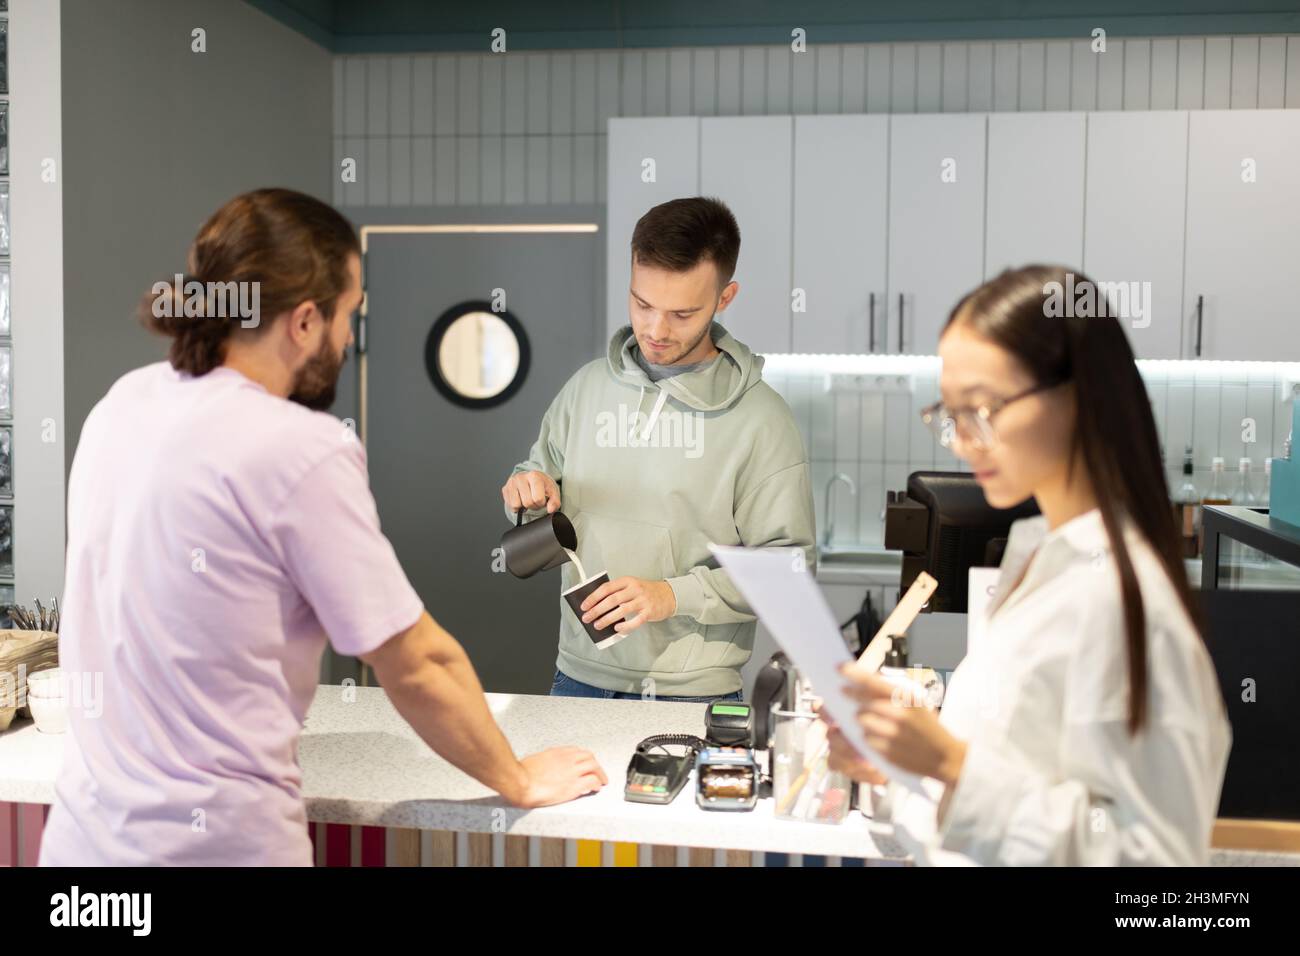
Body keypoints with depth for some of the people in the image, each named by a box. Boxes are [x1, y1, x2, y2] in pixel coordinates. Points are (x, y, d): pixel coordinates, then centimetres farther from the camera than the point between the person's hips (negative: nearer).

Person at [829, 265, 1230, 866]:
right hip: (962, 853, 7)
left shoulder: (1119, 594, -21)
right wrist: (898, 763, -2)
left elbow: (1150, 849, -20)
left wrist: (954, 762, -24)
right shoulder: (1035, 554, 4)